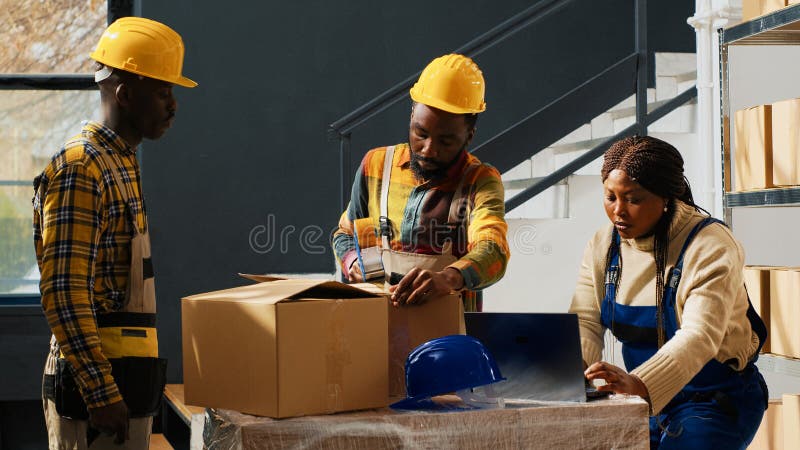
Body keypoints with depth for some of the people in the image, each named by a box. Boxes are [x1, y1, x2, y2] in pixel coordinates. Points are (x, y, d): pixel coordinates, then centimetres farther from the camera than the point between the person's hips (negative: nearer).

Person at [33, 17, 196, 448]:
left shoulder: (121, 164, 17)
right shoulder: (81, 169, -14)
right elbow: (63, 295, -21)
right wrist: (102, 395, -23)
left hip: (123, 380, 9)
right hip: (97, 383, -9)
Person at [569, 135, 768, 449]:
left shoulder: (711, 246, -19)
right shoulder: (603, 246, 1)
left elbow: (700, 337, -31)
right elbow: (584, 321, -6)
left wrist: (639, 384, -48)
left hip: (717, 400, -5)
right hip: (646, 399, 5)